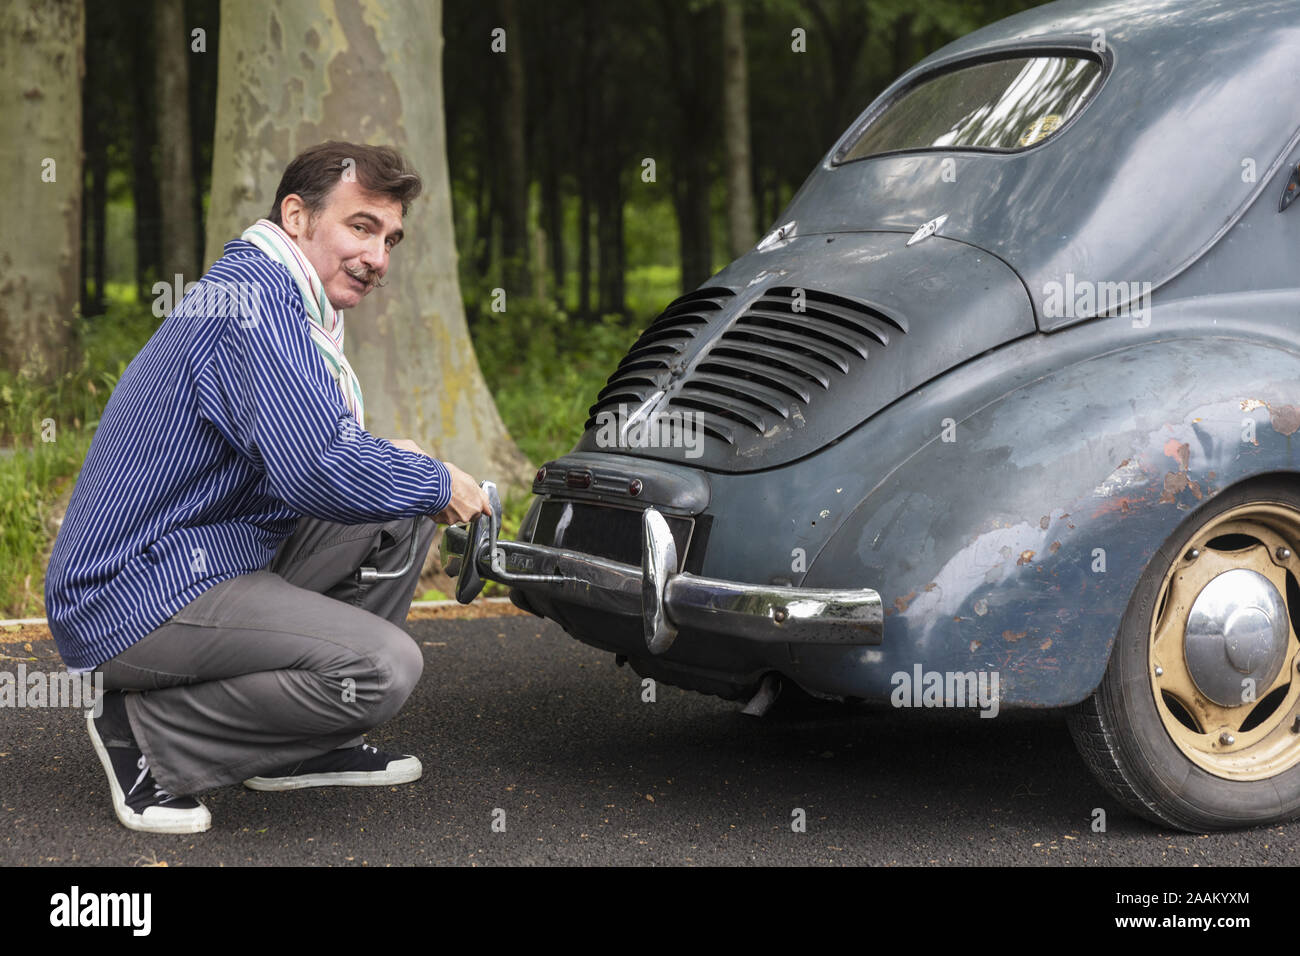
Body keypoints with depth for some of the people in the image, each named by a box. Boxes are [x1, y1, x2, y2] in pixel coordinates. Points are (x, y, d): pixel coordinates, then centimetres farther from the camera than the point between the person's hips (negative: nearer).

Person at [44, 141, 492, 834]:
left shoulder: (267, 294, 16)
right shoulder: (252, 296, -18)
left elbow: (300, 450, 26)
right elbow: (318, 472, -28)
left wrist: (391, 461, 6)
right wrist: (437, 483, -11)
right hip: (137, 597, -11)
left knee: (400, 512, 11)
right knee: (384, 666, -24)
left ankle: (305, 747, 14)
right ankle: (147, 731, -7)